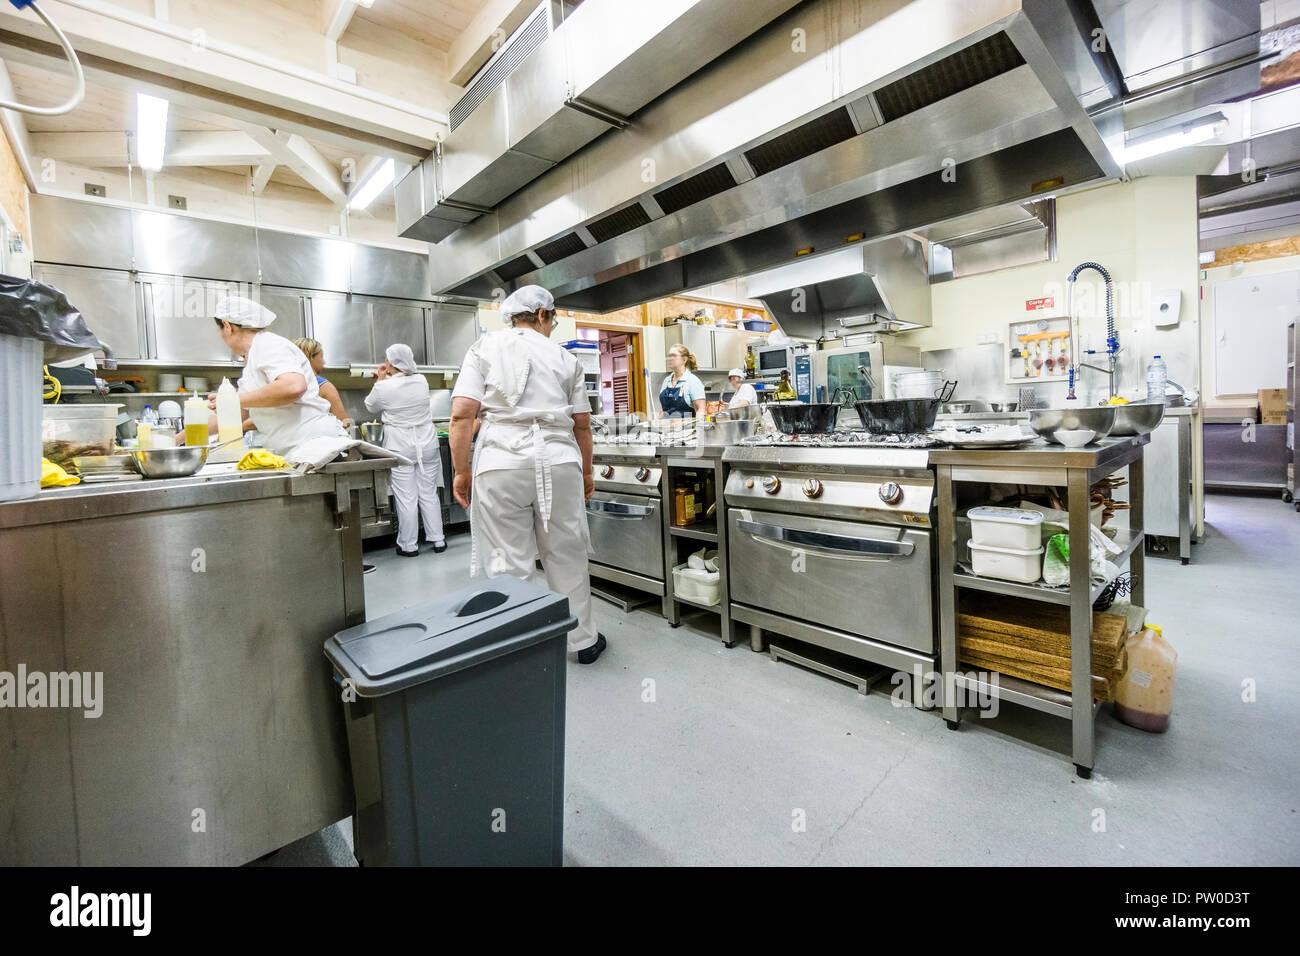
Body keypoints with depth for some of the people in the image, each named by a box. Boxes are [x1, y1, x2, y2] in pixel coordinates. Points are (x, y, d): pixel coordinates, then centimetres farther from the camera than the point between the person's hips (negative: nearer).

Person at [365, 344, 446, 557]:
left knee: (406, 498, 2)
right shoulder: (421, 381, 0)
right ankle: (438, 540, 15)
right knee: (429, 494, 10)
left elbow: (371, 406, 10)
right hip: (427, 445, 4)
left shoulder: (384, 387, -11)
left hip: (401, 449, -3)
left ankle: (409, 545, 11)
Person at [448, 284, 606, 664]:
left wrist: (461, 470, 4)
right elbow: (582, 424, 14)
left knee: (510, 563, 5)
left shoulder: (485, 348, 9)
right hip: (558, 461, 2)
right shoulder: (565, 359, 14)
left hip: (502, 462, -1)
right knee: (567, 555, 12)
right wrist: (586, 472, 25)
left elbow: (462, 414, -3)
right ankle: (582, 640, 26)